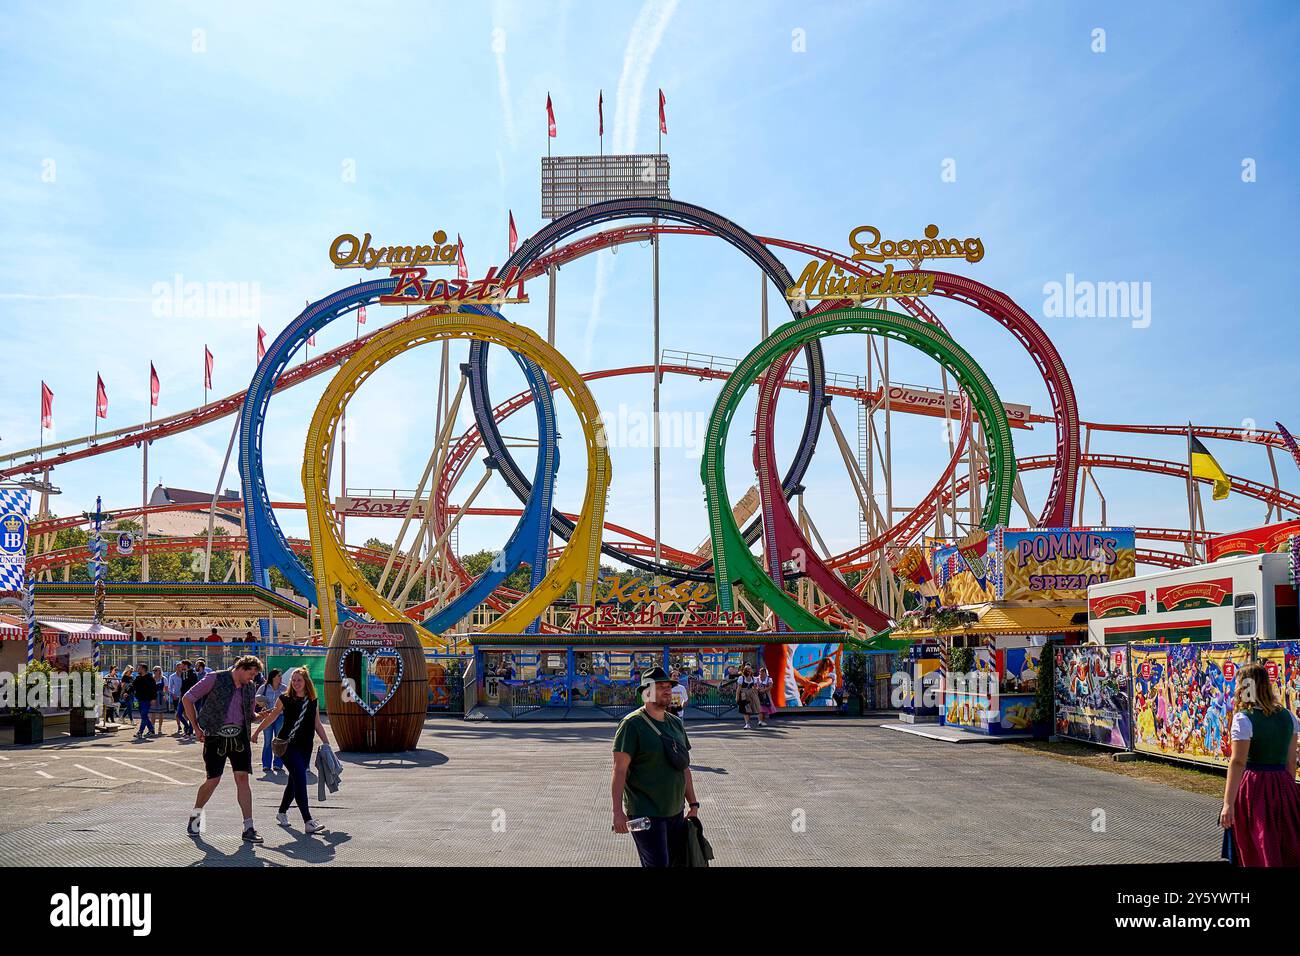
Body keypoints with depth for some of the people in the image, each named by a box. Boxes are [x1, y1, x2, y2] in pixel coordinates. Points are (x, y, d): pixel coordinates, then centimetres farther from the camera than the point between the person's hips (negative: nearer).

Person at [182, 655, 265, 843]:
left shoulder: (249, 687, 10)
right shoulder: (215, 678, -7)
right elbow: (187, 699, -3)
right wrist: (197, 728, -5)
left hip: (239, 737, 4)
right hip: (216, 737, -4)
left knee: (242, 778, -5)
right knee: (213, 780, 0)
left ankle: (249, 828, -4)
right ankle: (195, 815, 29)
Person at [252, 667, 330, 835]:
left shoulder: (312, 701, 7)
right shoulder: (285, 698, -3)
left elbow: (317, 724, 13)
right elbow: (271, 717, 11)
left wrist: (326, 743, 9)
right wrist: (256, 732, 18)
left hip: (305, 747, 5)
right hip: (287, 745, -5)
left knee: (295, 781, 13)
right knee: (300, 778, -17)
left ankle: (282, 812, 36)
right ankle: (308, 821, -21)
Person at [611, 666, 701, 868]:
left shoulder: (676, 724, 12)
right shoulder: (632, 724, -11)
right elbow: (619, 770, -15)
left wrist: (693, 804, 15)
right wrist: (618, 812, -20)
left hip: (675, 813, 7)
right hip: (645, 815, -7)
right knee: (659, 864, -11)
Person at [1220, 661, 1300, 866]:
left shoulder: (1244, 719, -13)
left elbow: (1237, 762, -18)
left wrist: (1228, 803, -18)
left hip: (1253, 786, -5)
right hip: (1283, 786, 5)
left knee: (1258, 854, 7)